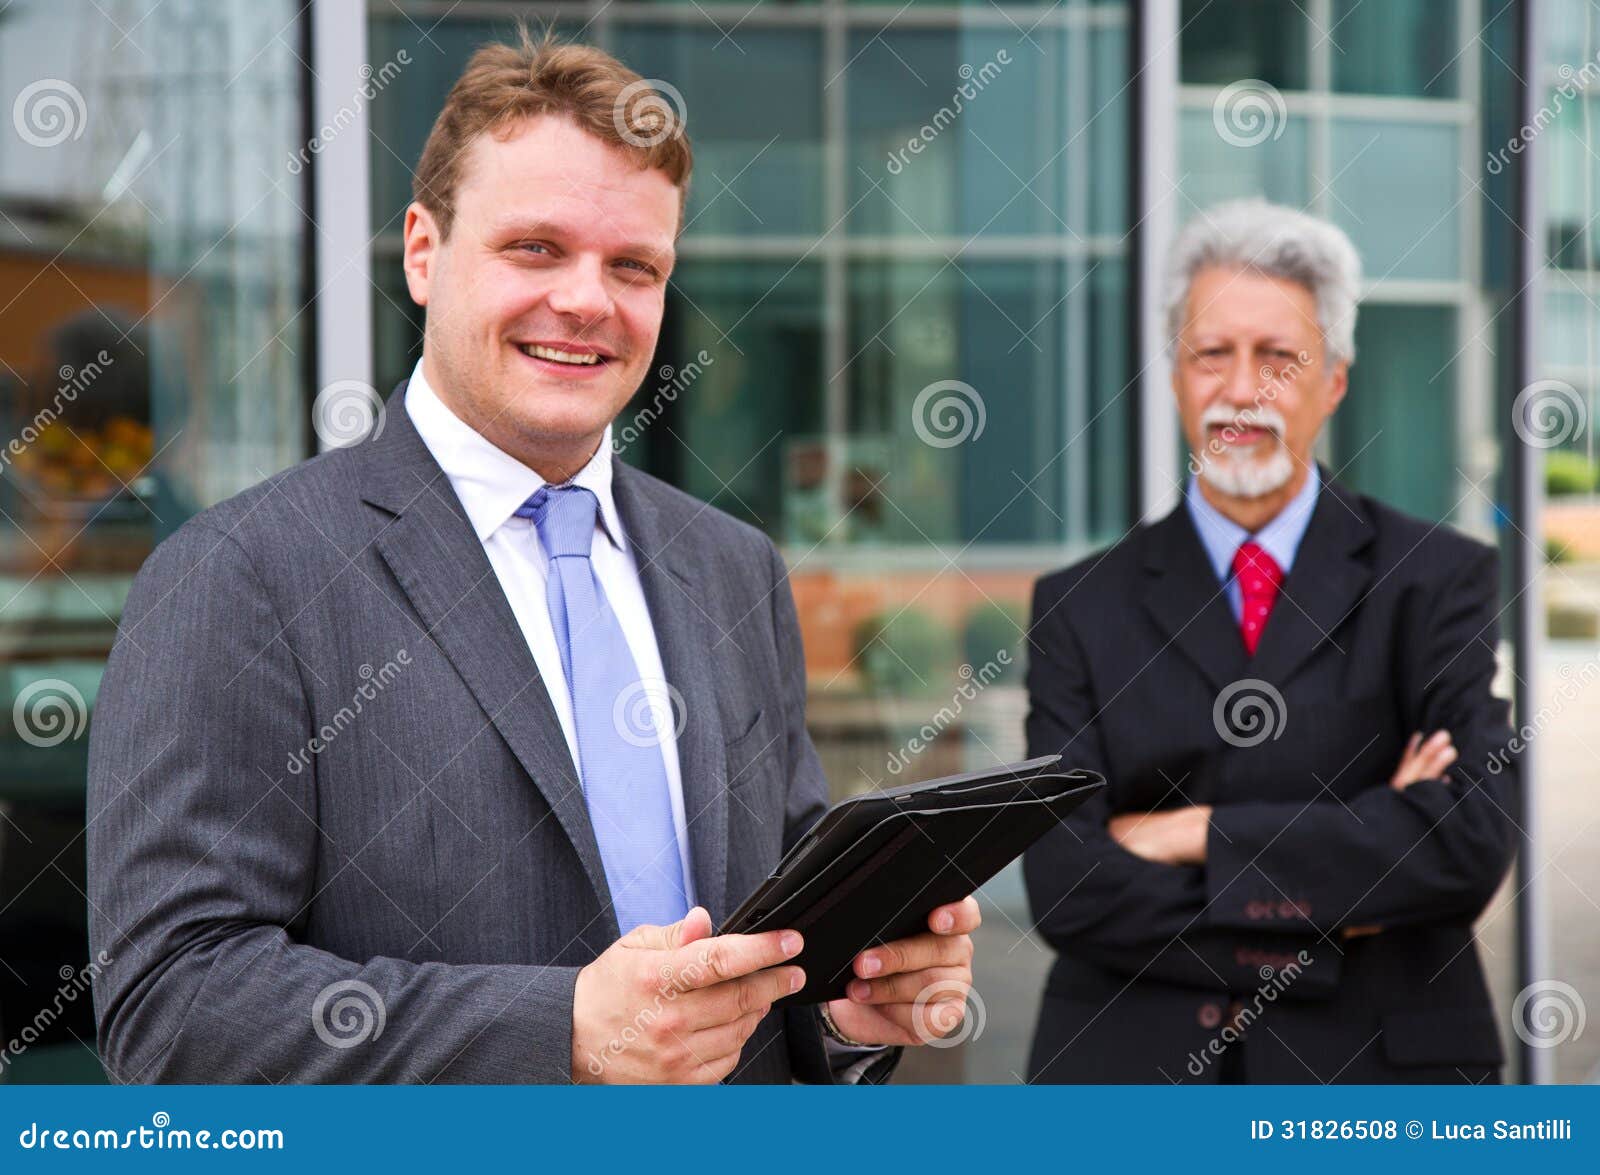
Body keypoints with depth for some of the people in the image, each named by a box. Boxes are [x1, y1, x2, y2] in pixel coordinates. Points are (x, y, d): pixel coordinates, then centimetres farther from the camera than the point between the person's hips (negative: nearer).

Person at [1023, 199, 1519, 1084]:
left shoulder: (1434, 579, 0)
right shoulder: (1080, 608, 3)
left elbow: (1471, 843, -13)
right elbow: (1065, 886, -8)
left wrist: (1199, 835, -13)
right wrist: (1320, 908, -16)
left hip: (1373, 1074, 0)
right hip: (1128, 1066, 1)